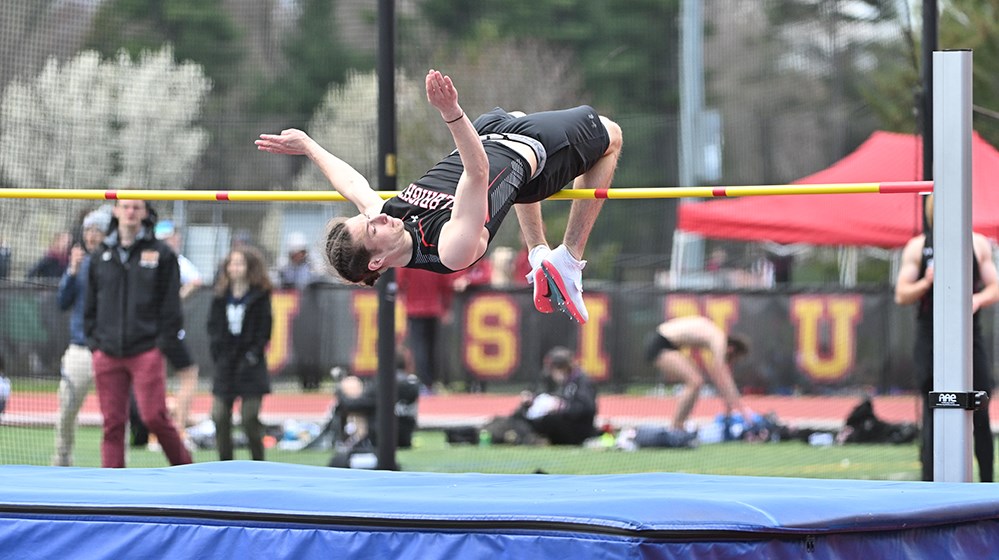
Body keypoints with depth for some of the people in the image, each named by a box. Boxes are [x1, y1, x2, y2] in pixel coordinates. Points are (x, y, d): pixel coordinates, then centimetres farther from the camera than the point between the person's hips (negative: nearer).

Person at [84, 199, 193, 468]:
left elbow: (171, 304, 1)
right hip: (107, 354, 3)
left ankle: (185, 468, 10)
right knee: (112, 423, 2)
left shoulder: (161, 254, 3)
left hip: (147, 352, -3)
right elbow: (90, 303, 17)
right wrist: (93, 341, 8)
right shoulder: (102, 254, 13)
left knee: (154, 417, -9)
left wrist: (163, 342, -6)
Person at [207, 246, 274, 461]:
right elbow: (213, 325, 11)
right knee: (219, 416, -2)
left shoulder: (260, 296, -2)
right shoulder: (222, 296, 10)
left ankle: (258, 464, 5)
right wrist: (217, 352, 0)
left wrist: (253, 355, -10)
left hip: (250, 365, -4)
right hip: (225, 363, 4)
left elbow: (264, 330, -3)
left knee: (250, 418, -7)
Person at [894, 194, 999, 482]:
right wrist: (926, 283, -16)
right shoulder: (918, 246, 5)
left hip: (970, 336, 1)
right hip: (931, 337, -1)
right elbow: (901, 295, 3)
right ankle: (930, 482, 1)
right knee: (934, 412, -2)